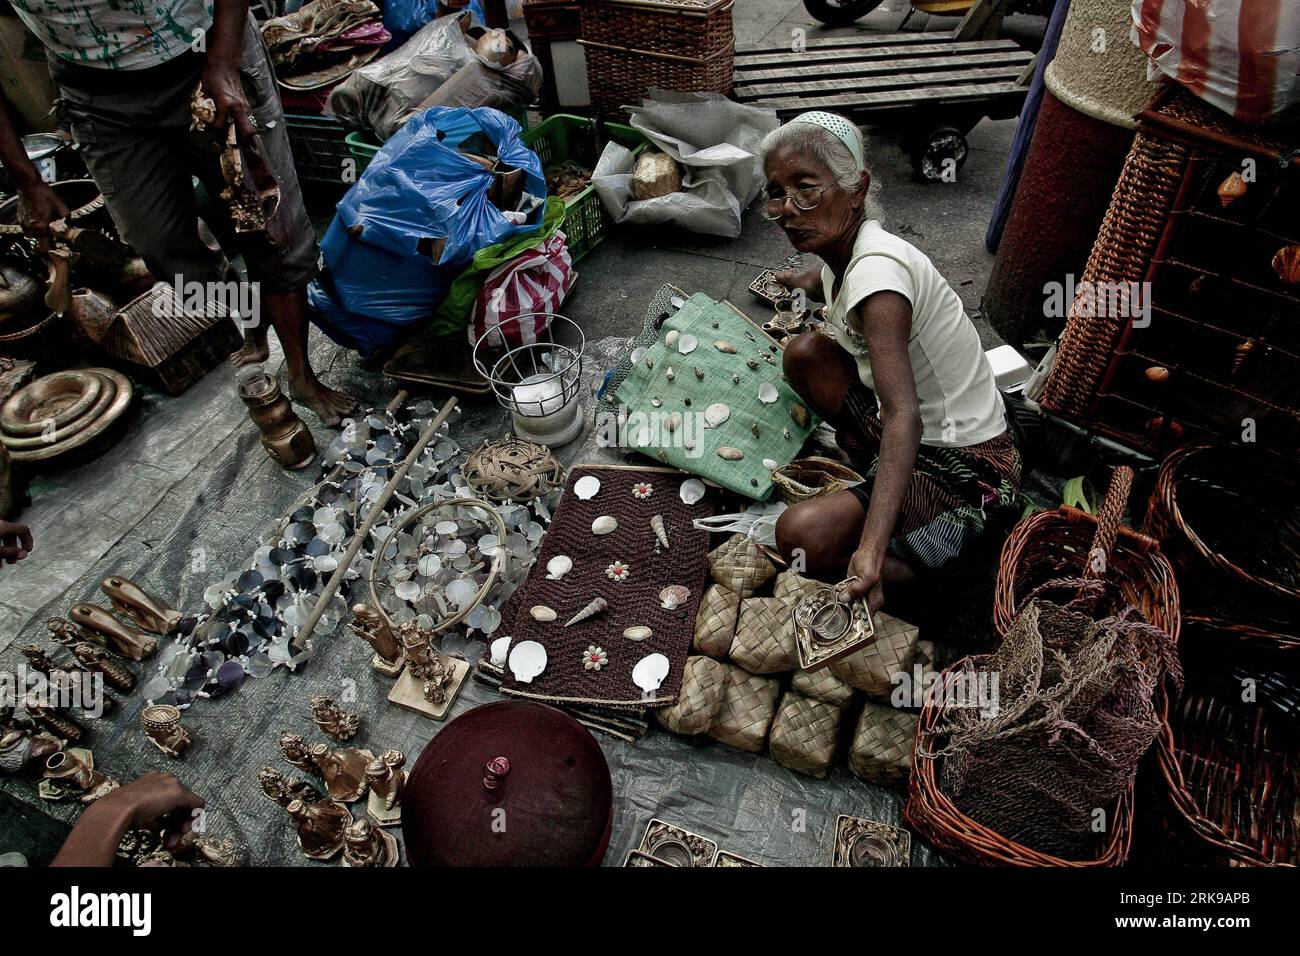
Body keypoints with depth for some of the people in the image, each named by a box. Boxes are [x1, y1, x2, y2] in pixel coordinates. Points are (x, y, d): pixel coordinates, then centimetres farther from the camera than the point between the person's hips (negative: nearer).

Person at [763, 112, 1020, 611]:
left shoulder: (876, 270, -27)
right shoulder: (844, 251, 0)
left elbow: (904, 417, -38)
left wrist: (871, 548, -47)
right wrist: (802, 280, 50)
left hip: (967, 468, -9)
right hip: (924, 432, 9)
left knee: (801, 536, -26)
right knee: (805, 352, 3)